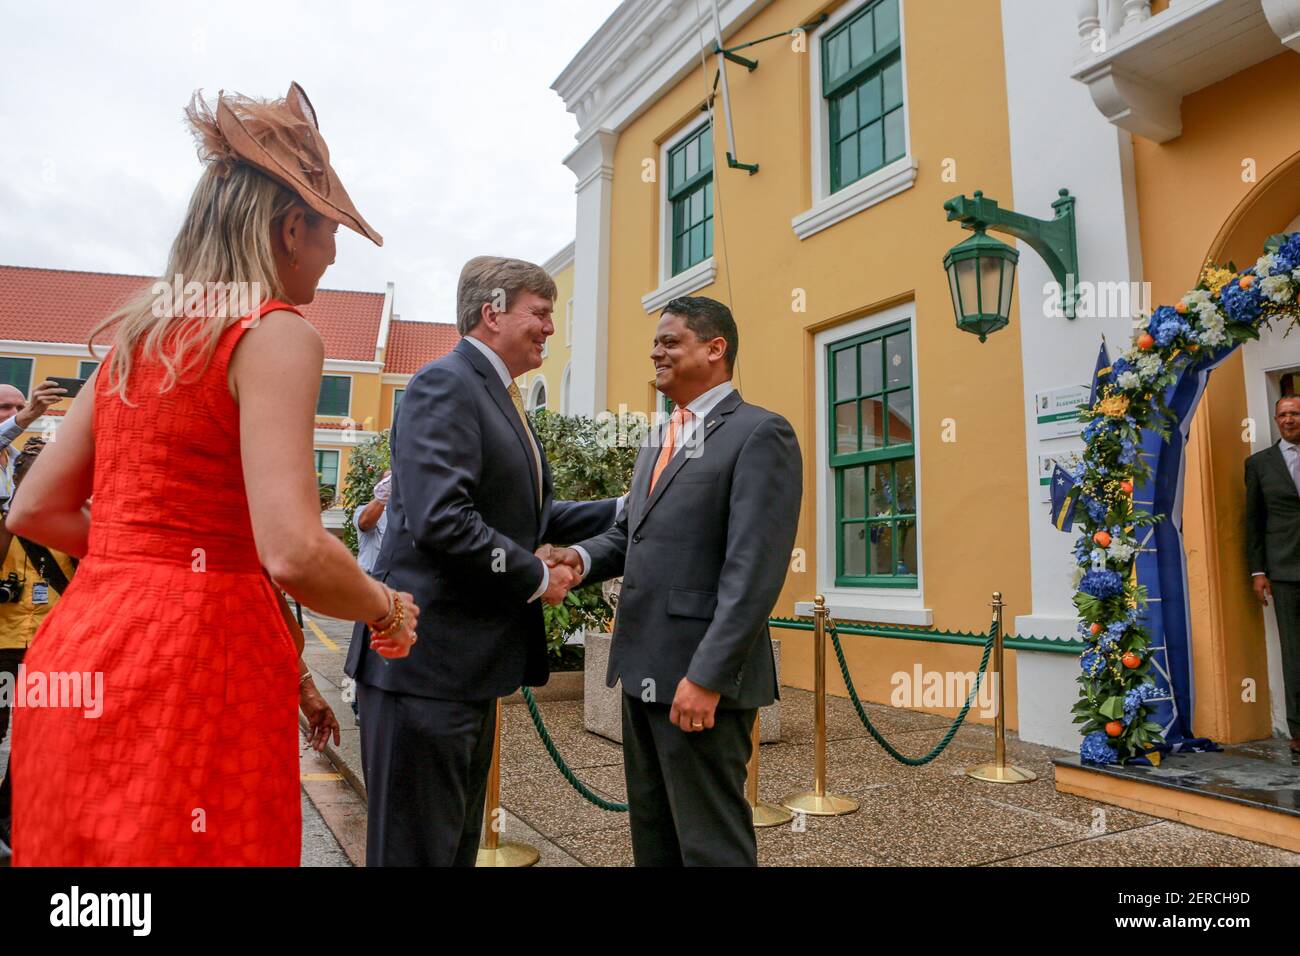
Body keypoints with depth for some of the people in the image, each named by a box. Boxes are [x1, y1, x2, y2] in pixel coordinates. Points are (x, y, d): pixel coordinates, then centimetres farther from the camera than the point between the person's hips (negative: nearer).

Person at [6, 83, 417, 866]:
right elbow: (294, 553, -23)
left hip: (79, 648, 8)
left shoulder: (134, 335, 12)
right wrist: (386, 610, -4)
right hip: (194, 665, -8)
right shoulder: (275, 333, -12)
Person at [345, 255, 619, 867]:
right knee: (417, 846, 4)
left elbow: (524, 516, 21)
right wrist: (537, 578, -14)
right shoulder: (446, 385, -14)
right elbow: (440, 521, -26)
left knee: (457, 842, 20)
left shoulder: (497, 397, 17)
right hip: (426, 660, -10)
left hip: (468, 661, 10)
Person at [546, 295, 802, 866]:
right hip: (643, 669, 9)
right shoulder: (658, 445, 18)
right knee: (651, 833, 20)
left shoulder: (760, 434, -11)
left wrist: (707, 677, -23)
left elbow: (754, 569, -19)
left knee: (710, 843, 5)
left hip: (701, 675, -8)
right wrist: (583, 556, -3)